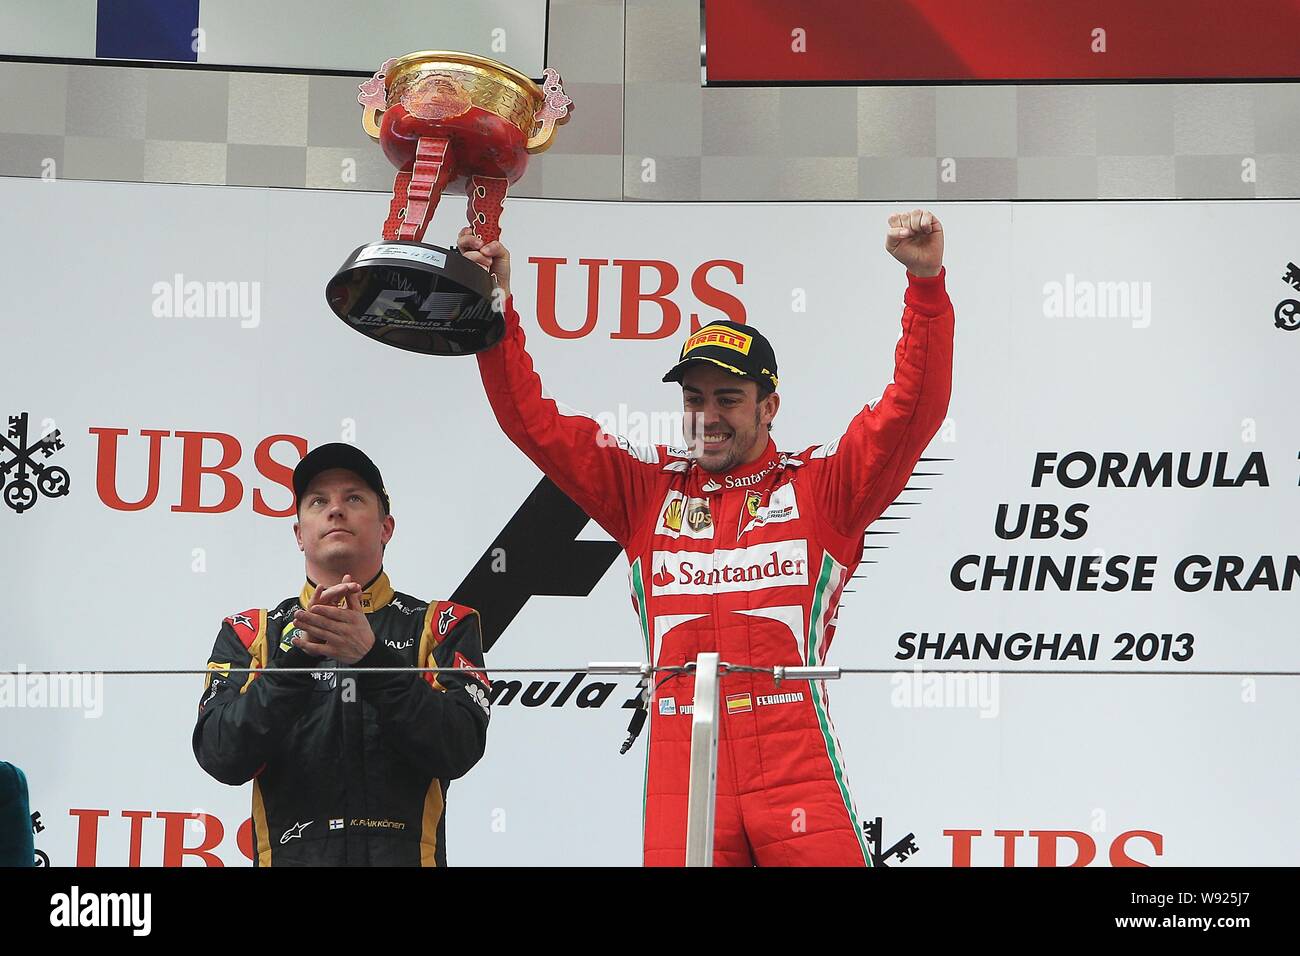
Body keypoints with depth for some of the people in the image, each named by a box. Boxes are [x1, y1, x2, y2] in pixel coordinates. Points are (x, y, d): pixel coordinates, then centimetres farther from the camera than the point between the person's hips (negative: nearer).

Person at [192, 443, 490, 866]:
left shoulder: (442, 626, 8)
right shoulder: (248, 634, 10)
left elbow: (459, 751, -6)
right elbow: (221, 758, -4)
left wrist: (373, 657, -17)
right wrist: (294, 654, -15)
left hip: (405, 852, -1)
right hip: (290, 853, 1)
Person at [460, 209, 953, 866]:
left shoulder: (821, 486, 10)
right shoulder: (646, 489, 16)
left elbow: (914, 409, 0)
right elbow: (533, 421, 14)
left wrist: (926, 283, -11)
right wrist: (495, 310, 4)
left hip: (797, 771, -2)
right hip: (680, 778, 2)